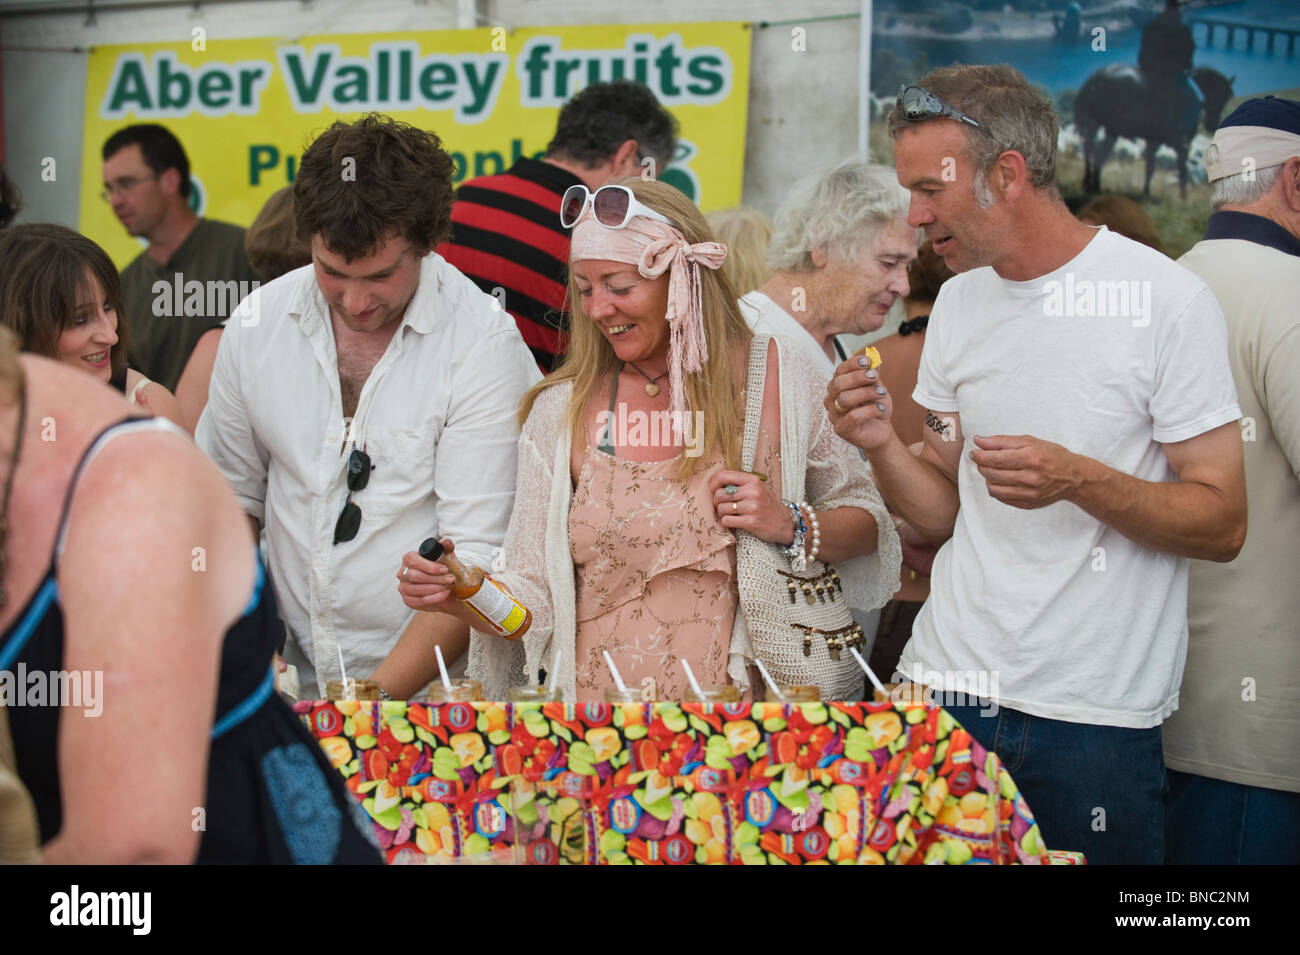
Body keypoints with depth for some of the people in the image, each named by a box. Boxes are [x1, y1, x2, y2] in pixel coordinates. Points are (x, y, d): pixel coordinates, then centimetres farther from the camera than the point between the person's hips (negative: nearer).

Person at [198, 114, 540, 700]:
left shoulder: (483, 343, -10)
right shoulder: (258, 321, 4)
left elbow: (478, 552, -12)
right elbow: (230, 496, 16)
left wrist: (386, 688, -20)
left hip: (433, 685, -4)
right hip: (296, 678, 4)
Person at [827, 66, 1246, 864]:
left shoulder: (1167, 300, -10)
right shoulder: (959, 302, 8)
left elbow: (1224, 525, -11)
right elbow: (945, 513, 11)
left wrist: (1078, 480, -25)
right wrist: (883, 445, -8)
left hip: (1096, 711, -5)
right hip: (947, 686, 5)